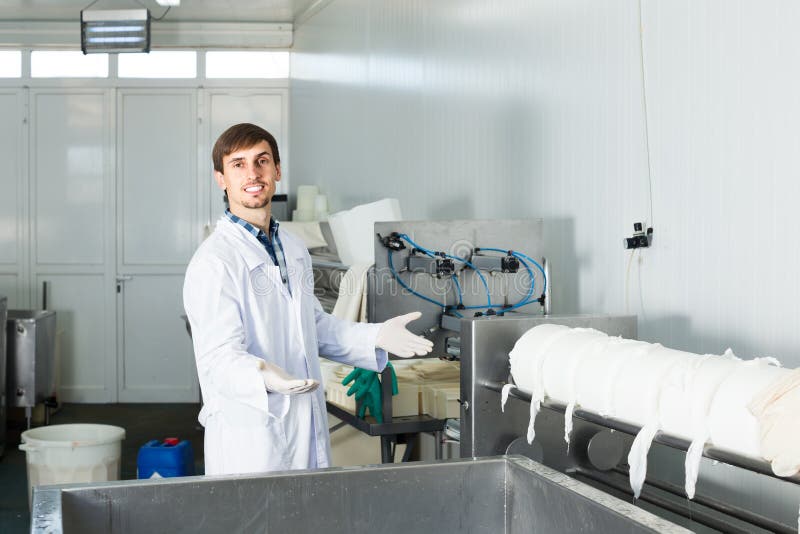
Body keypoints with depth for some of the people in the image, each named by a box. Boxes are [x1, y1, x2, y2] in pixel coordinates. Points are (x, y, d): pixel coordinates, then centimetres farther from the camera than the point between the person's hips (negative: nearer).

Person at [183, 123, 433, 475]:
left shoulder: (294, 249, 13)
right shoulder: (213, 262, -14)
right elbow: (219, 355, -20)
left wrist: (376, 337, 10)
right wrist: (263, 377, -39)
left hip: (308, 429, 7)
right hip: (248, 439, -7)